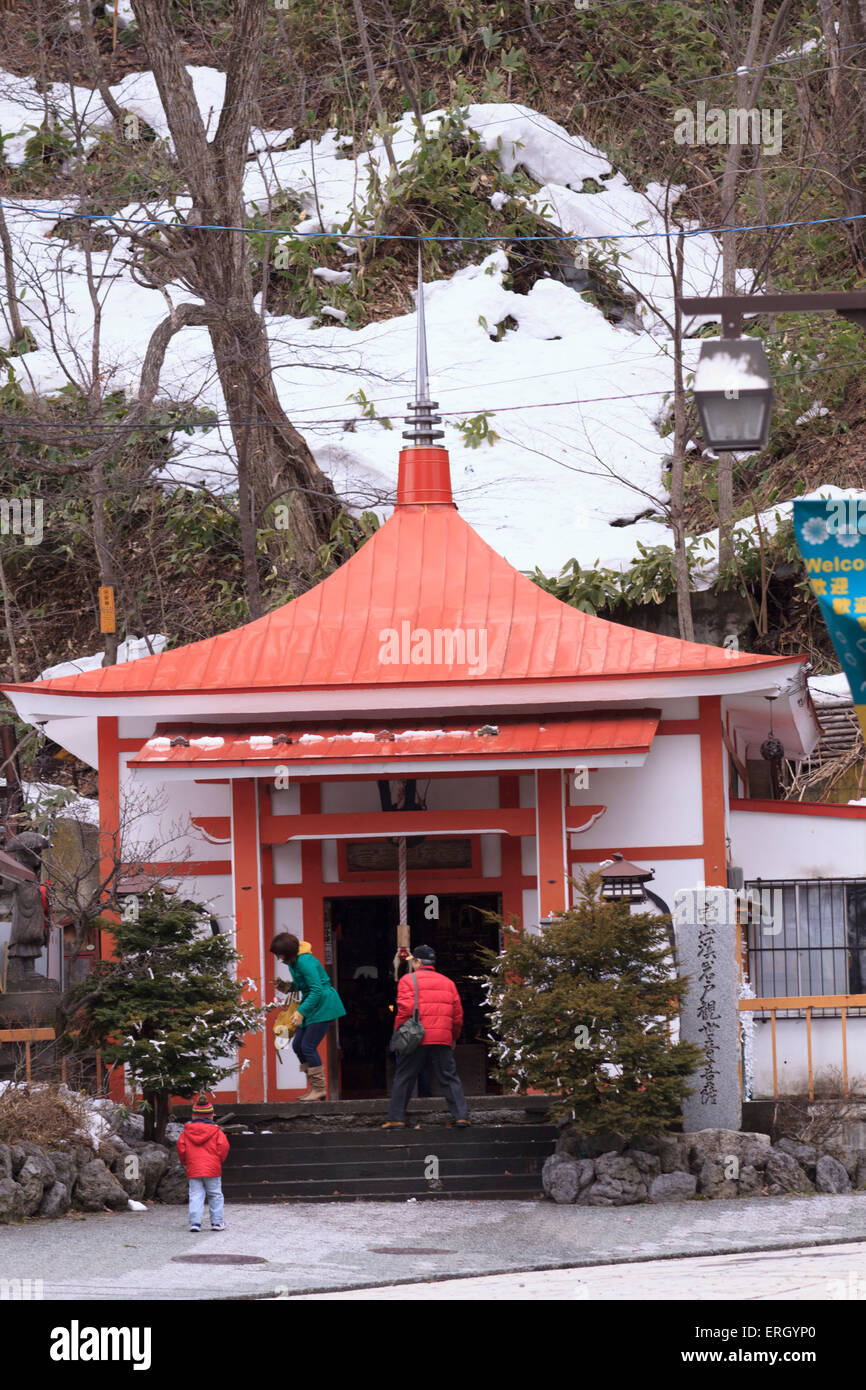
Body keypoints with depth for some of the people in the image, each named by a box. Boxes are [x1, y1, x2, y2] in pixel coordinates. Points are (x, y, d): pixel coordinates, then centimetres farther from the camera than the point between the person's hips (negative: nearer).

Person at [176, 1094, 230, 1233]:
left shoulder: (187, 1131, 4)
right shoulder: (215, 1131, -3)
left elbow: (181, 1148, 3)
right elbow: (223, 1147, -7)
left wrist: (185, 1162, 18)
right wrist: (219, 1161, 11)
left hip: (193, 1169, 1)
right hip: (212, 1169, -1)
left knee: (195, 1196, 3)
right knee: (215, 1195, 9)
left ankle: (195, 1222, -8)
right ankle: (217, 1222, 10)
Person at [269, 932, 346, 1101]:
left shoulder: (305, 962, -22)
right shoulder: (293, 962, 8)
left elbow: (316, 990, -25)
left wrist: (301, 1012, -27)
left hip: (323, 1006, -11)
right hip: (312, 1007, 11)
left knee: (308, 1046, -12)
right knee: (297, 1044, 8)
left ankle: (319, 1090, -6)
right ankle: (313, 1086, 14)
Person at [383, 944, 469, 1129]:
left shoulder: (408, 980, 1)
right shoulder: (448, 982, 15)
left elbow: (405, 1009, -10)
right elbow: (458, 1015, 16)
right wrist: (453, 1038, 26)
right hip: (443, 1038, 3)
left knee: (403, 1078, 5)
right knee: (449, 1078, 7)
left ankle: (396, 1118, 5)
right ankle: (461, 1116, -3)